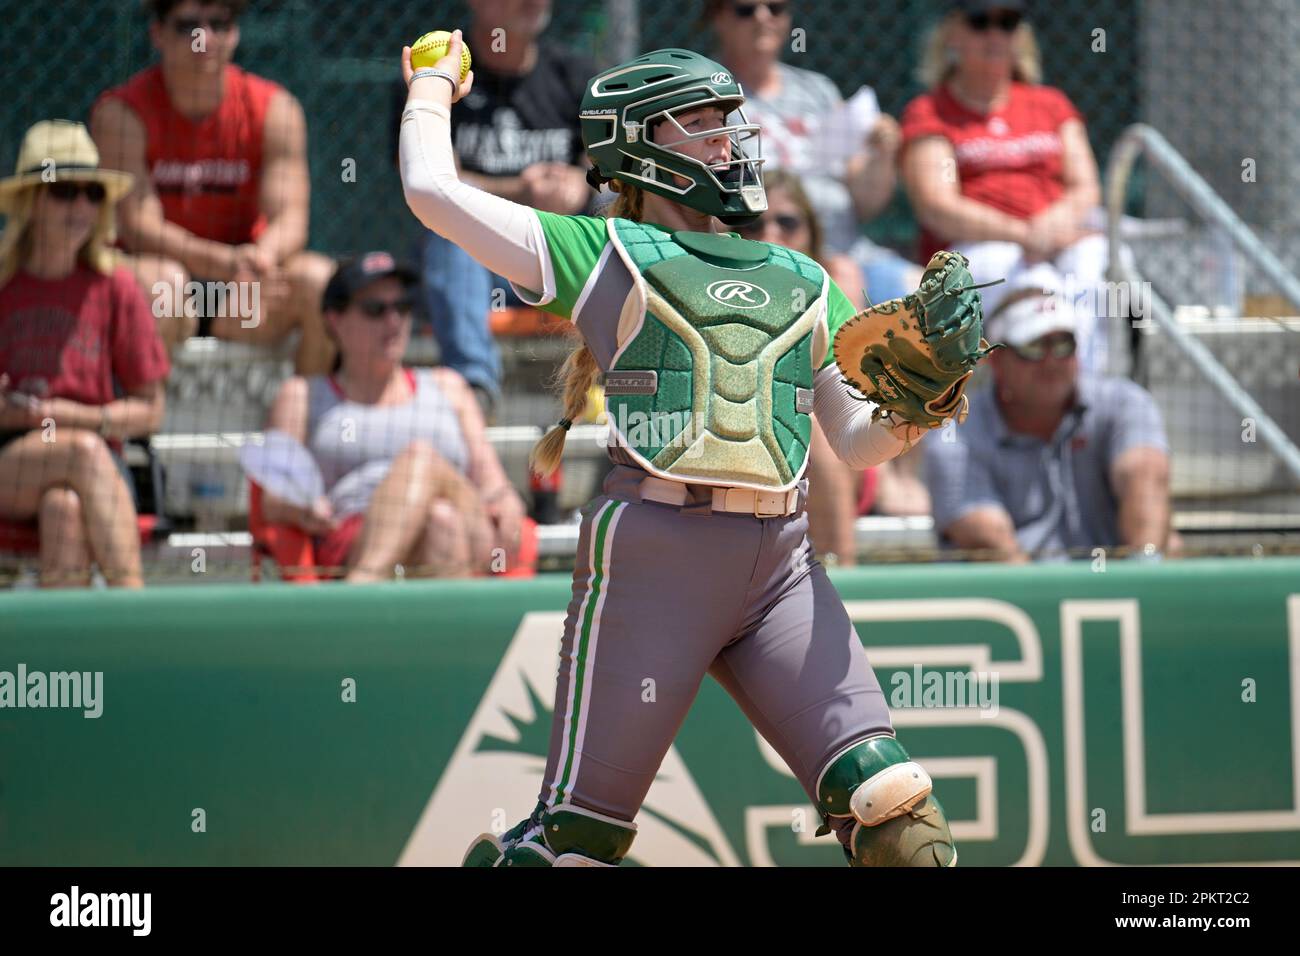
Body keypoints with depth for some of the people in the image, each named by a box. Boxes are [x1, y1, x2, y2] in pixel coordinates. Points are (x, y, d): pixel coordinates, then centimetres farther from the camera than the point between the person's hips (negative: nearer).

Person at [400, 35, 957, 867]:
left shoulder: (803, 284, 23)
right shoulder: (605, 254, 10)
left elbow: (857, 442, 23)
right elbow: (434, 192, 4)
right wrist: (434, 88, 21)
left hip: (782, 564, 4)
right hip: (651, 554, -4)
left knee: (889, 804, -10)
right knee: (582, 829, -3)